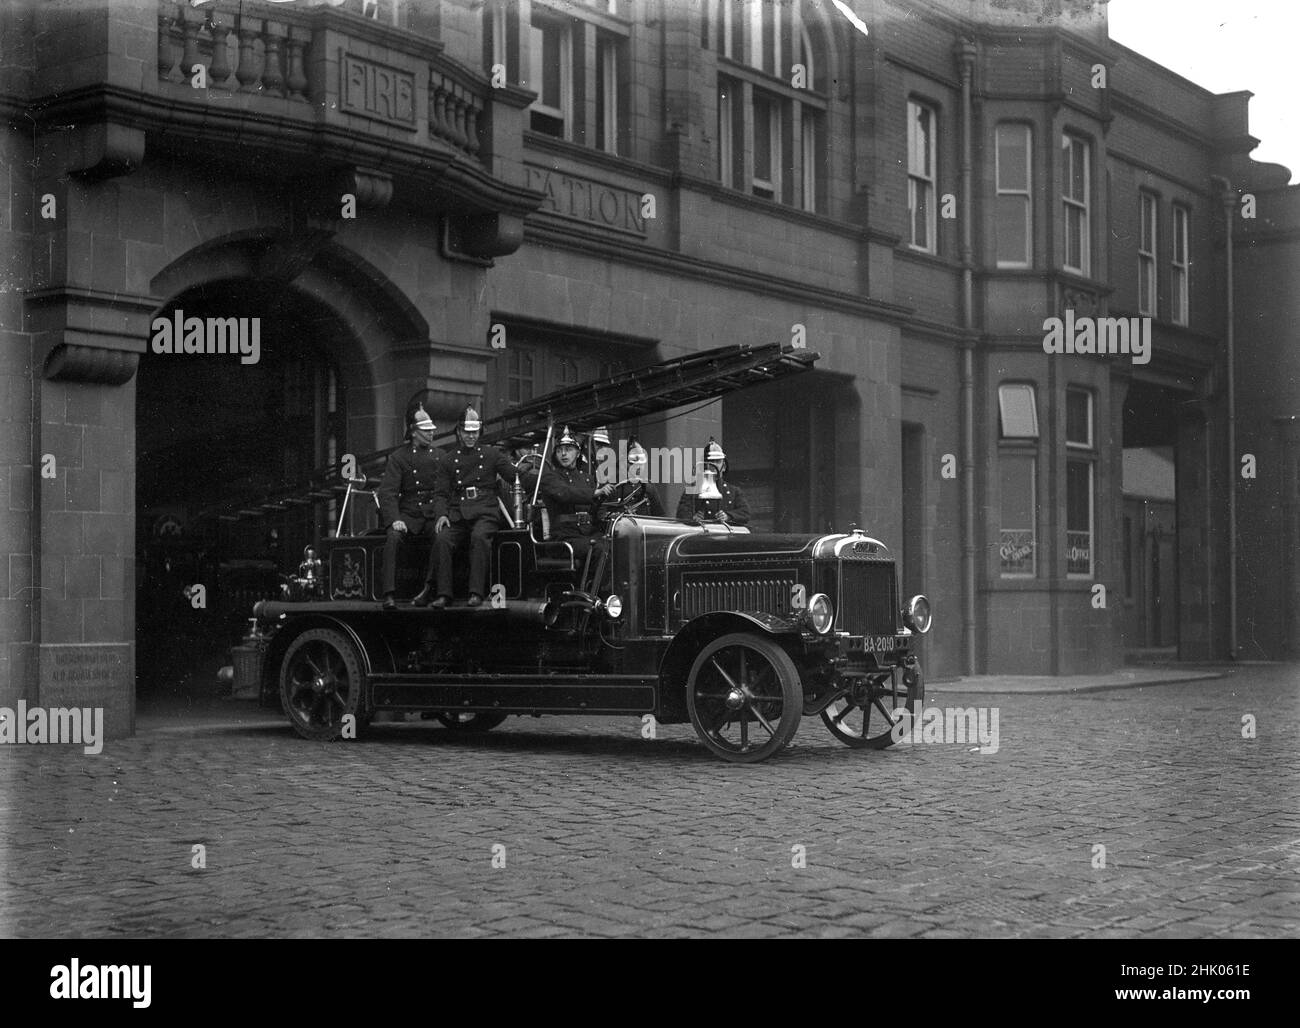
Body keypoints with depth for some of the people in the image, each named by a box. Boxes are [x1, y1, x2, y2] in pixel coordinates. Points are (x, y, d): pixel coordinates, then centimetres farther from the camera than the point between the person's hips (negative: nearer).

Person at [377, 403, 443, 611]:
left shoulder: (440, 456, 13)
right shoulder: (398, 457, 5)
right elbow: (387, 492, -4)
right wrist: (394, 519, -21)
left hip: (435, 514, 1)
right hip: (409, 514, -1)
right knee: (393, 537, -31)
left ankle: (428, 589, -25)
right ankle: (389, 595, -33)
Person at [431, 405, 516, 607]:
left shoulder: (491, 454, 15)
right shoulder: (448, 460, 18)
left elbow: (515, 477, 12)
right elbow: (440, 493, 13)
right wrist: (442, 514, -4)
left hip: (485, 513, -2)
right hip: (457, 515, 2)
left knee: (479, 536, -34)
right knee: (443, 539, -28)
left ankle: (477, 592, -33)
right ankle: (444, 594, -24)